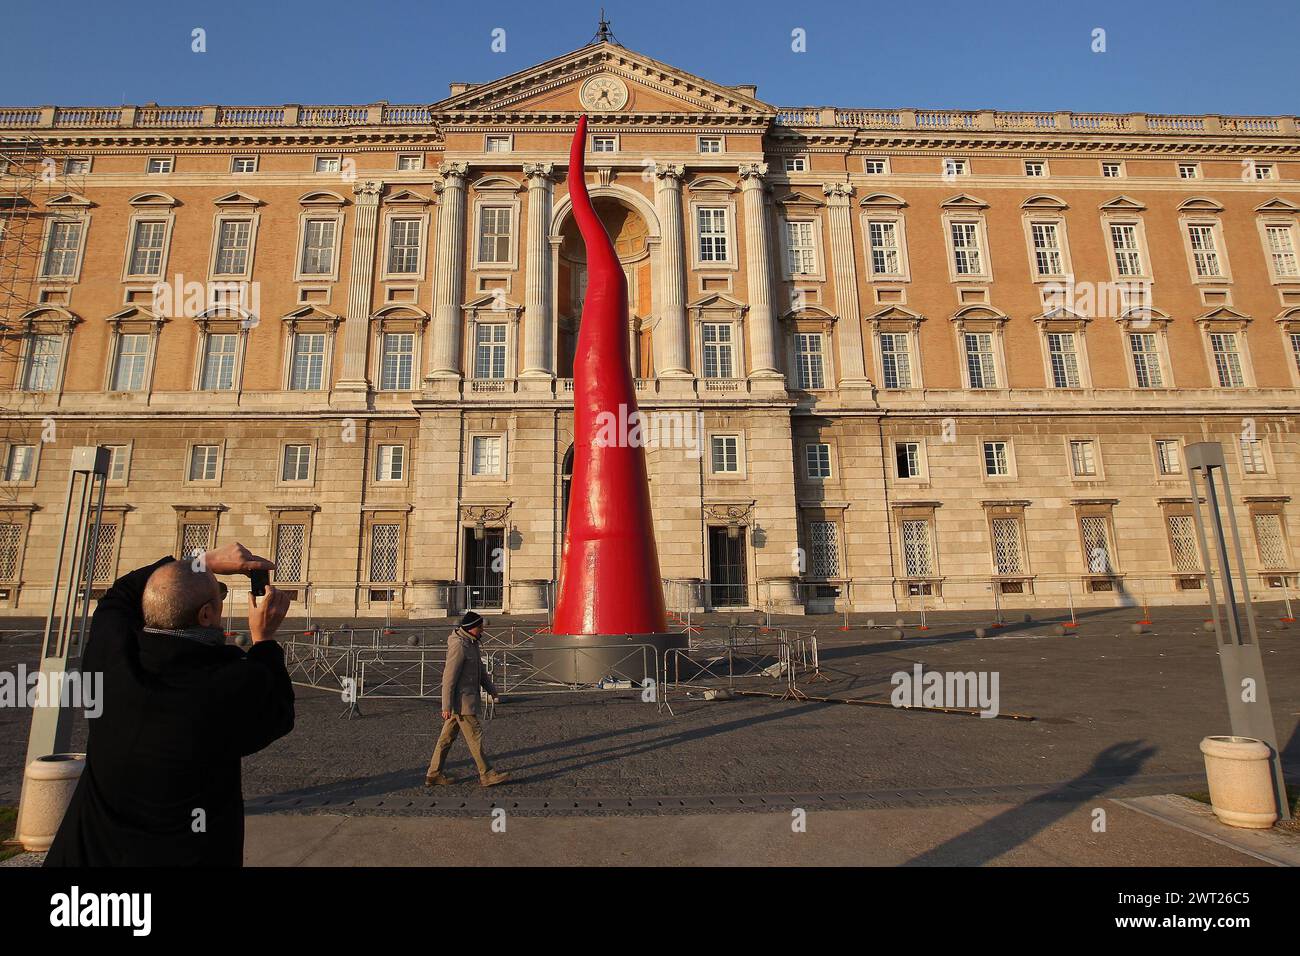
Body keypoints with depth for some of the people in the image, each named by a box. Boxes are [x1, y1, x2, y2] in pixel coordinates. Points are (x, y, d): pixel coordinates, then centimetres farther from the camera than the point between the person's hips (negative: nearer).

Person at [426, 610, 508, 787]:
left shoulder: (471, 643, 10)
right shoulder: (459, 645, -21)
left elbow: (480, 668, 22)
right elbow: (449, 678, -22)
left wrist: (491, 688, 22)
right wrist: (446, 706, -20)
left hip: (467, 699, 10)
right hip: (461, 702, -10)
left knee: (448, 736, 15)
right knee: (475, 736, -1)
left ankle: (433, 774, 23)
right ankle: (486, 775, 8)